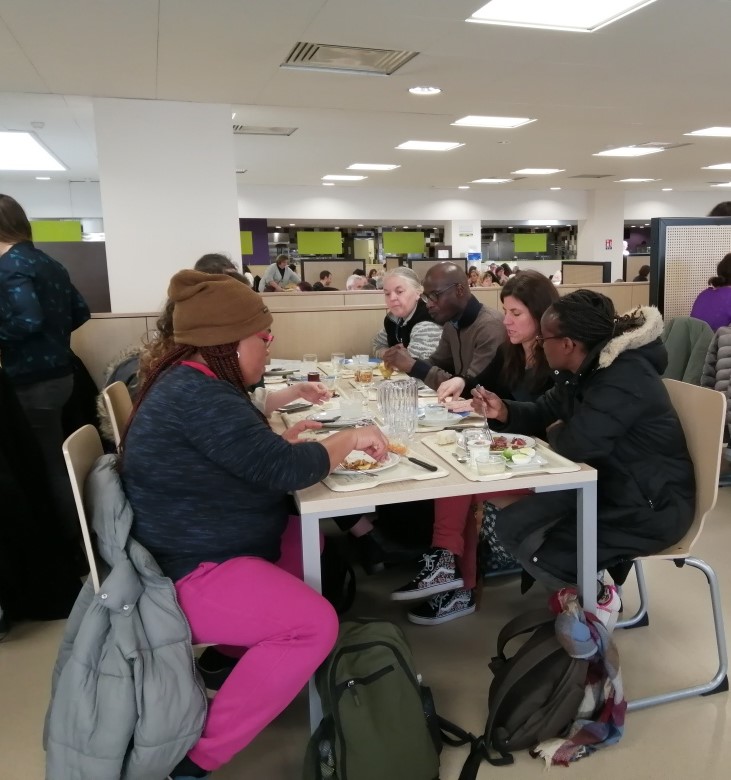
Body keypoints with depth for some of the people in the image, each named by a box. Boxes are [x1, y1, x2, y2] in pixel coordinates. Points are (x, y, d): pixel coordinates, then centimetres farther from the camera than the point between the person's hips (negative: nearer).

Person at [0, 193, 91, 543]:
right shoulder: (48, 262, 11)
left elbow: (29, 321, -28)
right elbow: (80, 311, 16)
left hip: (33, 381, -9)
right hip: (59, 371, 9)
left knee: (48, 464, 2)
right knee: (56, 458, 19)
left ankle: (70, 542, 14)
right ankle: (75, 535, 31)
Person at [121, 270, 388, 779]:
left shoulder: (195, 382, 9)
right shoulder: (197, 395, -25)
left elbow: (246, 457, 19)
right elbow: (285, 470, -27)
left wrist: (285, 440, 2)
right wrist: (351, 438, -12)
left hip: (203, 548, 11)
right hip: (188, 572, -11)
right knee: (314, 623, -22)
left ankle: (235, 652, 22)